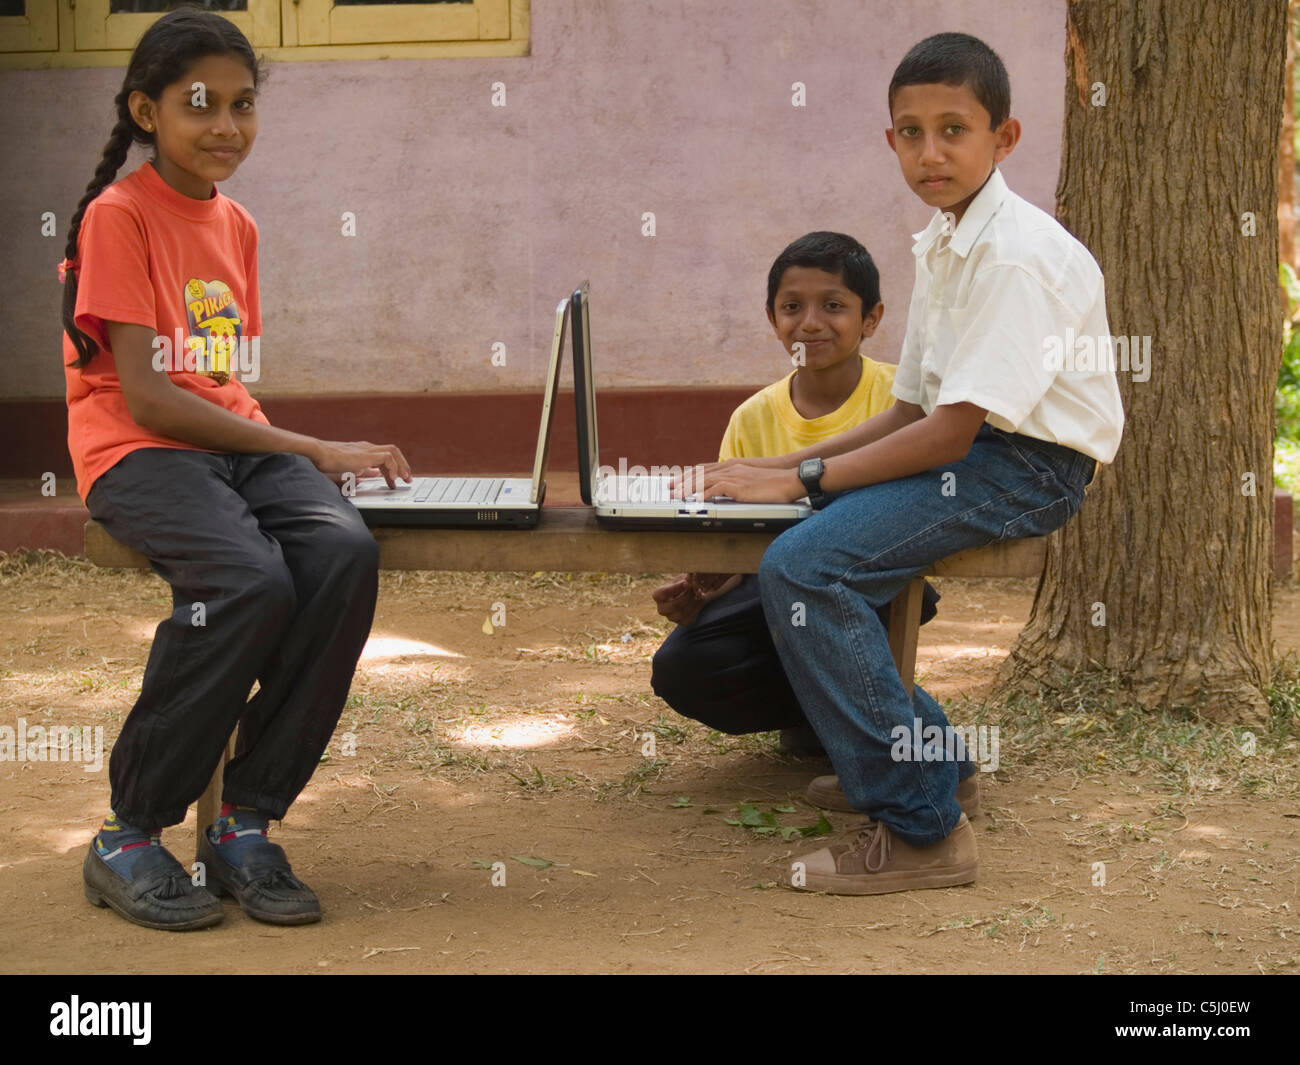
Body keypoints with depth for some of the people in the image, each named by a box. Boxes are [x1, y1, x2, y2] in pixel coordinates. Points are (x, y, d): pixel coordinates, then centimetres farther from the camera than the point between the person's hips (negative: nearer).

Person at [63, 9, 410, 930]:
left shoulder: (236, 226, 16)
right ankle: (128, 839, -16)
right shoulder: (118, 216, -6)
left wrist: (296, 454, -2)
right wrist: (312, 449, -15)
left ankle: (246, 824, -14)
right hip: (136, 450, -6)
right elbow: (147, 395, -14)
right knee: (250, 584, -33)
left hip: (234, 441, 6)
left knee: (345, 553, -25)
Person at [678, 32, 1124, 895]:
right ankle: (925, 746, 18)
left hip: (1029, 467, -10)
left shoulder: (1018, 253, -19)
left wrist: (801, 477, -19)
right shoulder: (941, 245, 13)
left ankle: (921, 828, -20)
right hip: (964, 448, 10)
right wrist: (784, 469, 4)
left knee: (803, 565, -24)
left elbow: (950, 432, -22)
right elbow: (914, 409, 15)